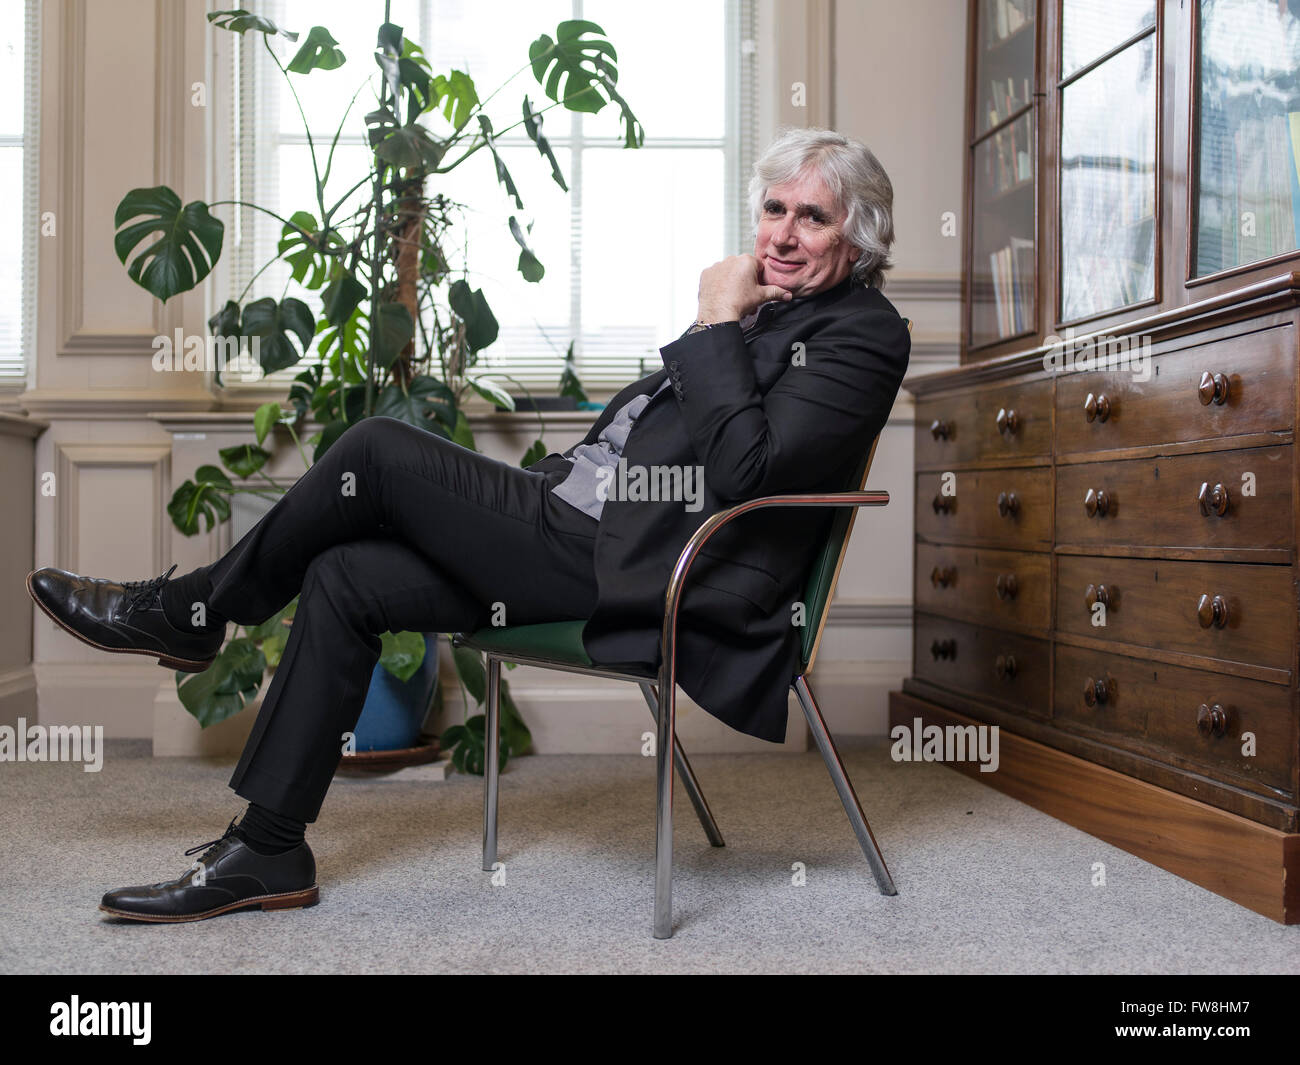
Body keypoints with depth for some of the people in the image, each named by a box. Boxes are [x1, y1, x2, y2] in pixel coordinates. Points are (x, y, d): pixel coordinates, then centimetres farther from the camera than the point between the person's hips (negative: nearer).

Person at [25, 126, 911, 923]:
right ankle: (268, 850, 7)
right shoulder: (765, 308, 20)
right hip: (587, 532, 9)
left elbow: (744, 468, -22)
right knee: (343, 576, -1)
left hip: (624, 574, -9)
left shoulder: (863, 333, -6)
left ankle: (190, 611, 10)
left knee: (379, 448, -14)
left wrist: (718, 324, -14)